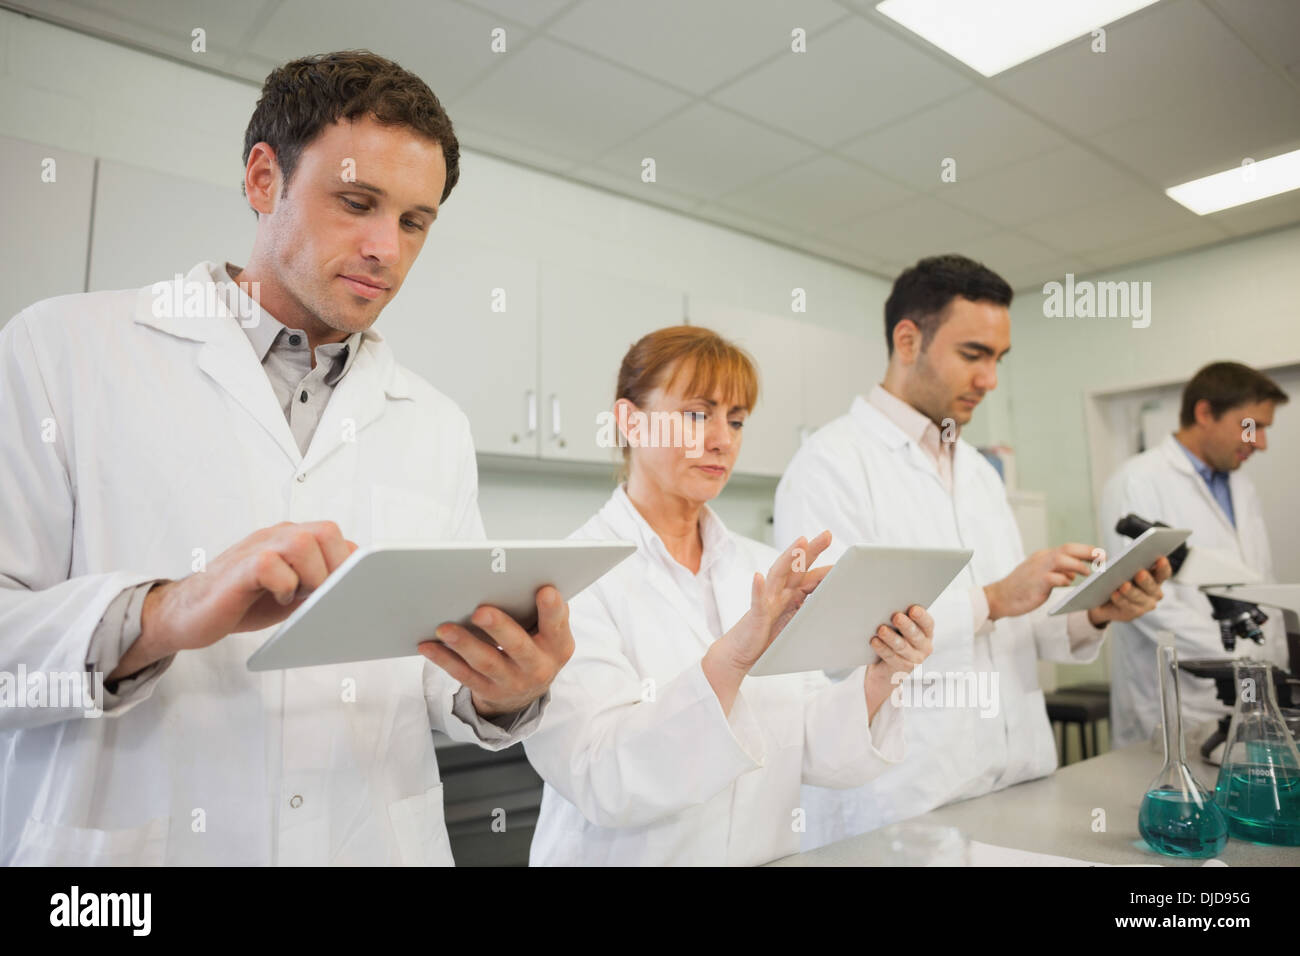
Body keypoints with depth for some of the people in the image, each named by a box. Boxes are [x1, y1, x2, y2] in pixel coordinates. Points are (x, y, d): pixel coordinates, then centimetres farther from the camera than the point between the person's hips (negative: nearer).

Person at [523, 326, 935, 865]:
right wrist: (733, 656, -29)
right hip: (632, 857, -3)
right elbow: (601, 780, -19)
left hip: (770, 852, 4)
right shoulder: (570, 575, -10)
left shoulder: (768, 571, 6)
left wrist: (878, 680, -14)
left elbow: (813, 754, 3)